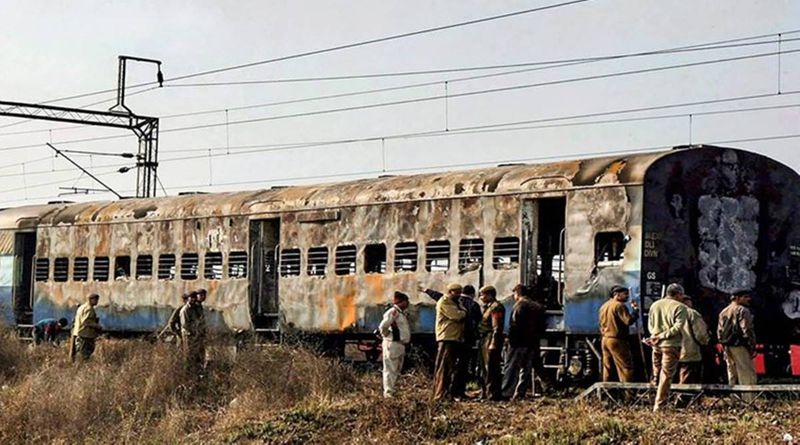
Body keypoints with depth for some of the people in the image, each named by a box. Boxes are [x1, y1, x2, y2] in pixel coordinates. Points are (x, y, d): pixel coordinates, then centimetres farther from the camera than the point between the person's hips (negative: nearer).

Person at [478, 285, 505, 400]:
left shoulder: (496, 307, -11)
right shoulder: (488, 307, 21)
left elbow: (497, 327, -18)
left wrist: (493, 343, -23)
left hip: (491, 339, -11)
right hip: (485, 339, 11)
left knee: (491, 369, -11)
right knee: (486, 369, 14)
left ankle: (493, 394, -10)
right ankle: (486, 393, 21)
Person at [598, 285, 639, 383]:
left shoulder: (604, 306, 14)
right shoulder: (619, 305, -13)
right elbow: (629, 321, -21)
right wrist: (635, 310, -9)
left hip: (605, 339, 9)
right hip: (617, 340, -9)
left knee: (607, 368, 11)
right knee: (626, 368, -6)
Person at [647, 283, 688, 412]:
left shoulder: (655, 305, 12)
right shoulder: (679, 307, -6)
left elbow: (650, 324, 11)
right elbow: (678, 326, -17)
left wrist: (656, 336, 1)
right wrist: (663, 336, -14)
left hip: (656, 345, 5)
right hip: (671, 345, -5)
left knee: (656, 374, 19)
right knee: (666, 376, -2)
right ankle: (659, 405, -5)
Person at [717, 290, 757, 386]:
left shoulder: (723, 312, 17)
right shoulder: (742, 310, -8)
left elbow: (719, 331, 17)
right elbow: (747, 330, -15)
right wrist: (752, 347, -11)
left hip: (727, 347, 8)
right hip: (740, 346, -8)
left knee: (732, 377, 12)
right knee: (747, 376, -9)